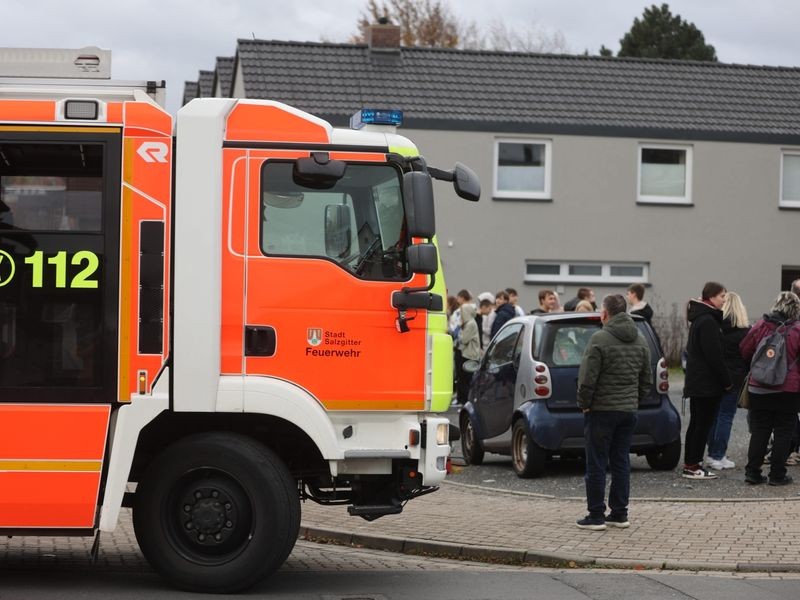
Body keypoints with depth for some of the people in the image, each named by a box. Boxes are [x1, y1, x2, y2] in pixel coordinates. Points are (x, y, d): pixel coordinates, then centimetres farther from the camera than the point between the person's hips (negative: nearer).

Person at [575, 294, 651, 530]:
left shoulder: (599, 340, -14)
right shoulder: (640, 341, 9)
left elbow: (587, 378, -17)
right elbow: (647, 380, 13)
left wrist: (584, 404, -4)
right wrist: (635, 401, 17)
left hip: (601, 411, -6)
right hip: (629, 410, 6)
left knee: (596, 465, 0)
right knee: (621, 463, 12)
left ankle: (596, 515, 1)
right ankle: (619, 514, 14)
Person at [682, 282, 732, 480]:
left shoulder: (699, 318, 15)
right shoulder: (708, 321, -17)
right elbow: (714, 355, -19)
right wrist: (726, 381, -13)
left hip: (696, 381, 10)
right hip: (707, 382, -10)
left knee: (696, 424, 13)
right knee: (703, 424, -5)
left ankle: (690, 464, 16)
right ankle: (693, 466, -3)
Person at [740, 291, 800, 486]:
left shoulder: (760, 326, -3)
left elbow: (744, 351, 4)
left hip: (759, 389, 2)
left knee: (759, 431, 9)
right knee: (783, 432, 6)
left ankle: (752, 472, 9)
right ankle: (777, 474, 6)